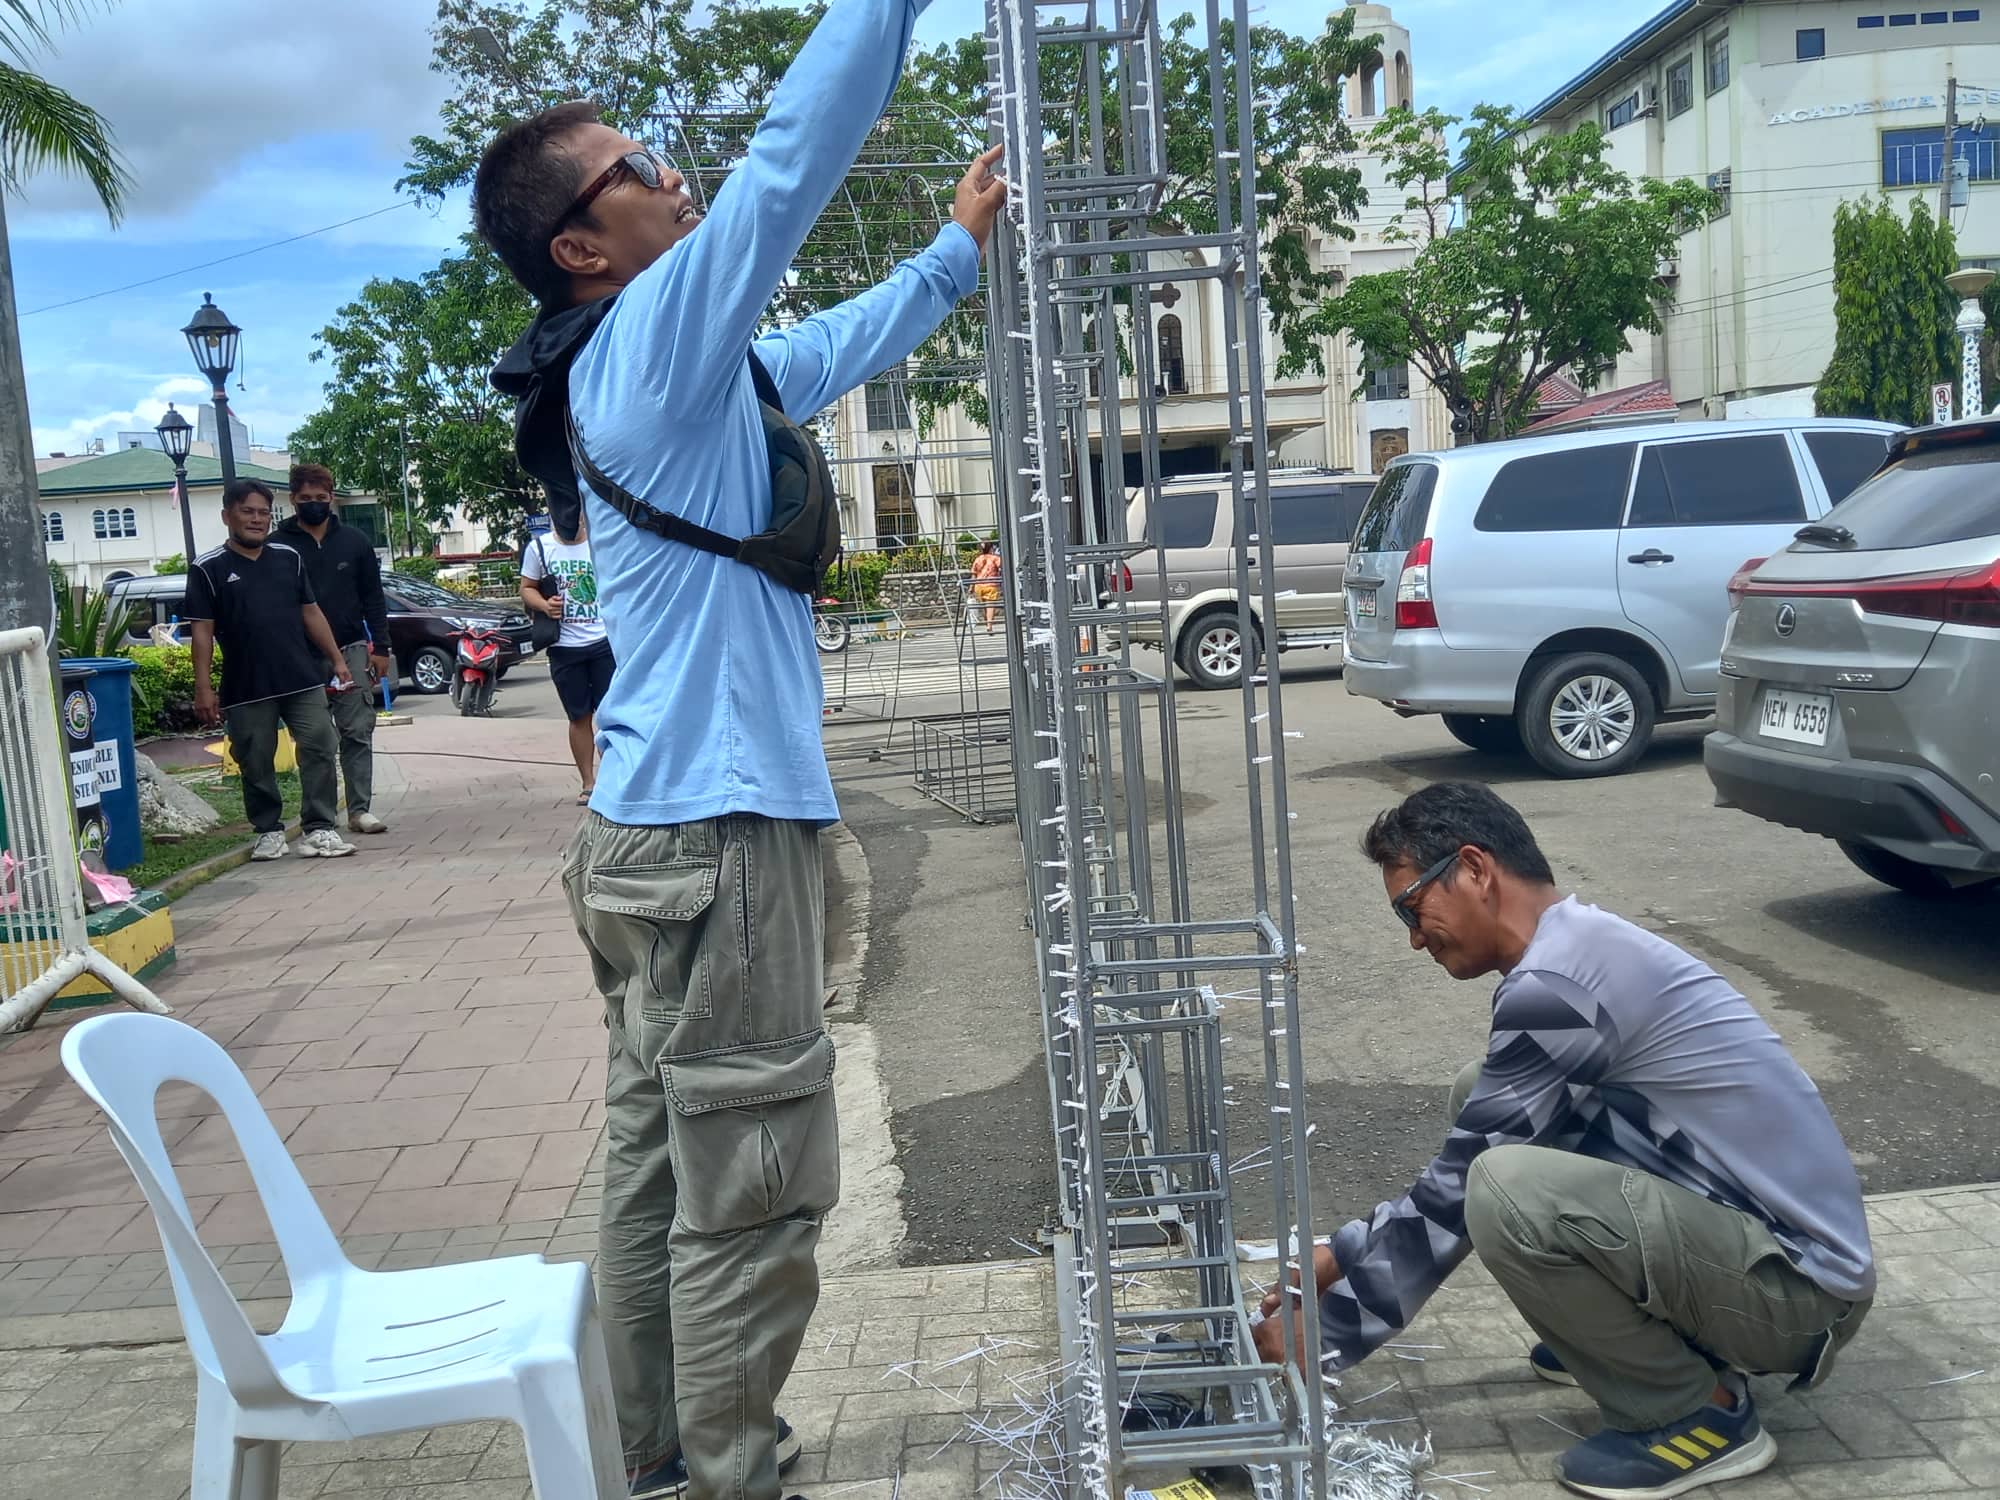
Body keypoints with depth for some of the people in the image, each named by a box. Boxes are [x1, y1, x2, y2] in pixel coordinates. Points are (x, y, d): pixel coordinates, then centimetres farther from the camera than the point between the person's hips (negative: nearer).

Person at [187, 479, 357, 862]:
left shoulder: (289, 558, 10)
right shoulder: (208, 569, 1)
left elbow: (311, 613, 15)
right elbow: (202, 631, -2)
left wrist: (338, 661, 10)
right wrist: (203, 688, -8)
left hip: (303, 680, 2)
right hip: (247, 688, -2)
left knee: (320, 750, -5)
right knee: (256, 765, 5)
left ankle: (317, 830, 0)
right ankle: (268, 831, 20)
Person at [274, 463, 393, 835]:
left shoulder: (354, 542, 9)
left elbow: (373, 599, 10)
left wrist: (380, 647, 4)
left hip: (351, 651, 2)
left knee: (358, 732, -1)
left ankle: (360, 809, 4)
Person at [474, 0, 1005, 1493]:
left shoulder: (655, 371, 16)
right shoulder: (652, 343, -11)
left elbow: (836, 349, 29)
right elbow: (794, 158, -17)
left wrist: (957, 251, 34)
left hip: (655, 830, 10)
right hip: (720, 828, -10)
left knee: (661, 1170, 14)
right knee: (750, 1195, -2)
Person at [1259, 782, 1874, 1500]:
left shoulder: (1553, 983, -22)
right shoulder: (1581, 946, 8)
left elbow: (1458, 1193, -15)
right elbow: (1461, 1166, 17)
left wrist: (1324, 1330, -4)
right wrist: (1344, 1255, 16)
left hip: (1798, 1285, -9)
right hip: (1757, 1229, 9)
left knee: (1506, 1189, -29)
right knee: (1482, 1102, 8)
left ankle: (1699, 1414, -6)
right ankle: (1630, 1333, 17)